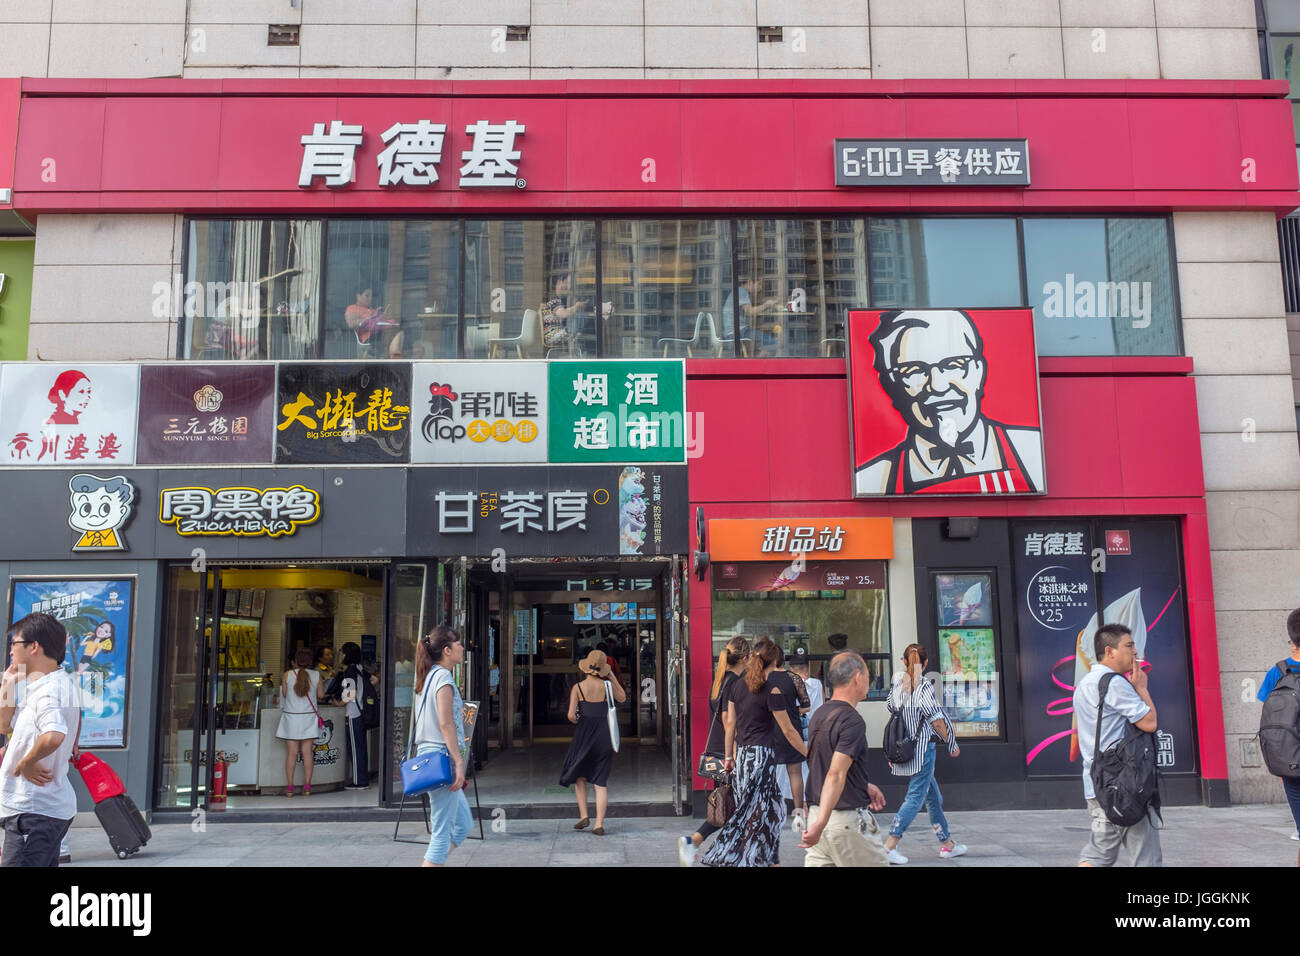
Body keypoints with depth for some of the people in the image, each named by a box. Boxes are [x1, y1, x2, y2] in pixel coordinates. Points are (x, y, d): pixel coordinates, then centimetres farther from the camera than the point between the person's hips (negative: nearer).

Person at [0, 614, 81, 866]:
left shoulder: (50, 688, -20)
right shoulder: (40, 687, 14)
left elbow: (53, 736, -39)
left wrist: (26, 763, -22)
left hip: (33, 812, -10)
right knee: (45, 863, 18)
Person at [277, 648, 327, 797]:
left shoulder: (287, 675, -7)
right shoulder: (316, 675, -5)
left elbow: (283, 694, 4)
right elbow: (320, 695, 2)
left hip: (291, 717, -1)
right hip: (309, 717, 1)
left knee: (291, 753, 4)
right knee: (307, 752, 6)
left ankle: (289, 787, 6)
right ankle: (307, 786, 6)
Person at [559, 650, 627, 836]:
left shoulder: (578, 687, -5)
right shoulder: (607, 684, -1)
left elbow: (571, 715, -12)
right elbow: (622, 698, 20)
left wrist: (579, 721, 9)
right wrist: (612, 676, 17)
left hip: (584, 734, -1)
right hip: (605, 733, 1)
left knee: (578, 775, 21)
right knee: (601, 782, 6)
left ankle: (584, 816, 13)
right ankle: (599, 824, 1)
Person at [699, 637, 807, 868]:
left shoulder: (737, 686, 7)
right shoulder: (771, 691, -12)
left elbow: (730, 723, 10)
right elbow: (788, 730, -8)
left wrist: (729, 756, 17)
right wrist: (808, 754, 3)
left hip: (742, 753, 7)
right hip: (761, 754, -7)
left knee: (772, 809, 16)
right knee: (757, 811, 1)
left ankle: (771, 860, 20)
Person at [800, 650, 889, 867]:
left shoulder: (819, 715, 11)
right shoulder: (852, 721, -17)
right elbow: (836, 775, -26)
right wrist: (821, 823, -31)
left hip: (817, 813, 8)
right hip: (847, 821, -8)